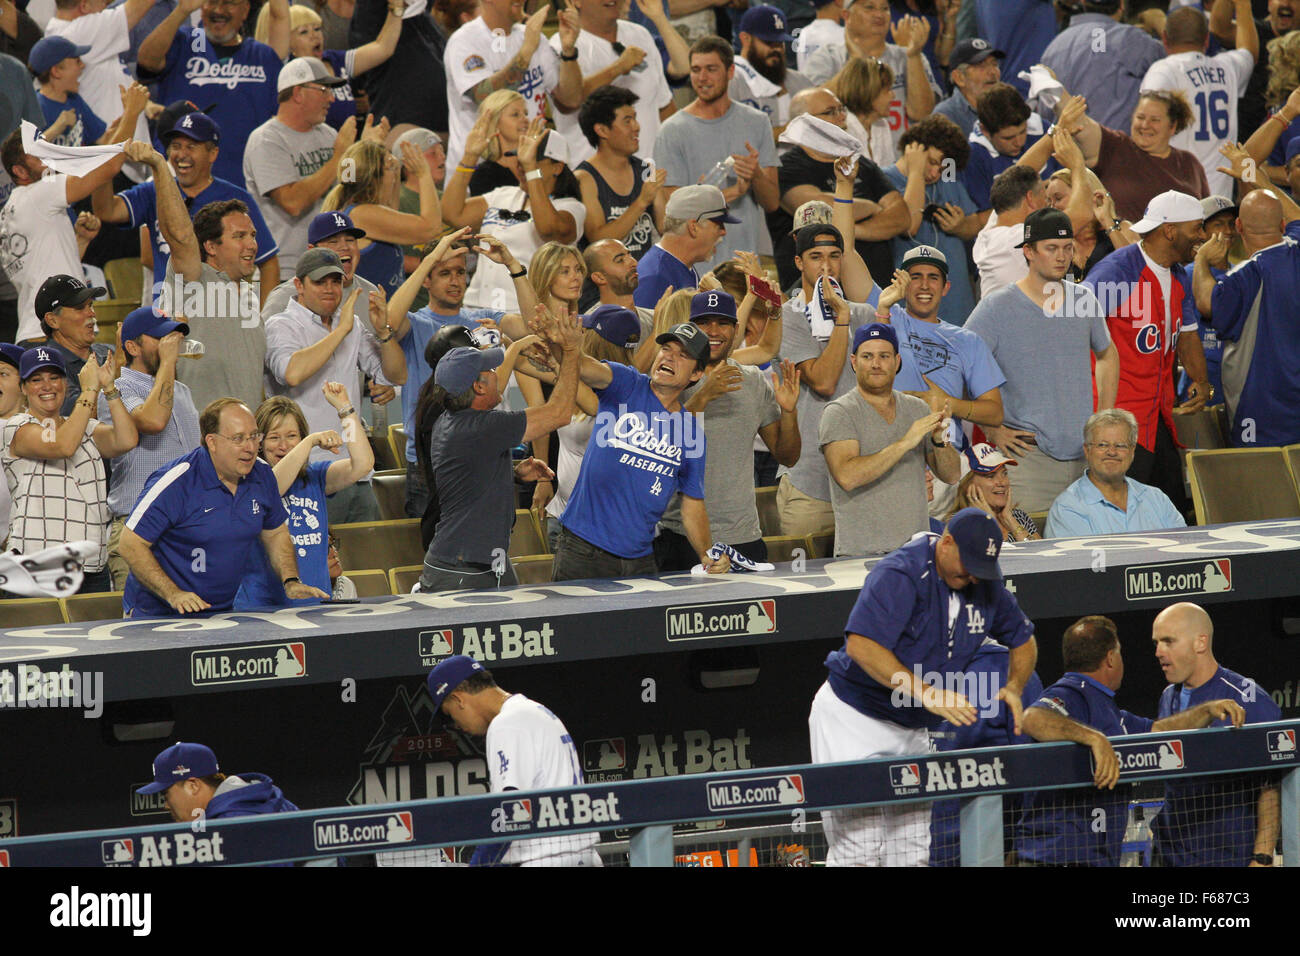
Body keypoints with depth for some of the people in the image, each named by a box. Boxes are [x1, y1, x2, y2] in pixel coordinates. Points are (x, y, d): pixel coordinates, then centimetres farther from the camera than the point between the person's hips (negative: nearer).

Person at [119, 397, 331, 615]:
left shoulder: (262, 475, 4)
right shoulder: (177, 482, -15)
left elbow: (275, 534, 21)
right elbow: (131, 544, -13)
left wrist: (291, 582, 5)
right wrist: (173, 595, -22)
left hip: (224, 612, 5)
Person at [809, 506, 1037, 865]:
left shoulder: (985, 584, 3)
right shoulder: (900, 575, -21)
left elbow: (1023, 640, 19)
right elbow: (861, 645, -32)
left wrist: (1014, 687, -3)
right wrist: (925, 693, -38)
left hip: (913, 731, 7)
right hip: (853, 718, -7)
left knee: (911, 854, 1)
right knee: (860, 851, -15)